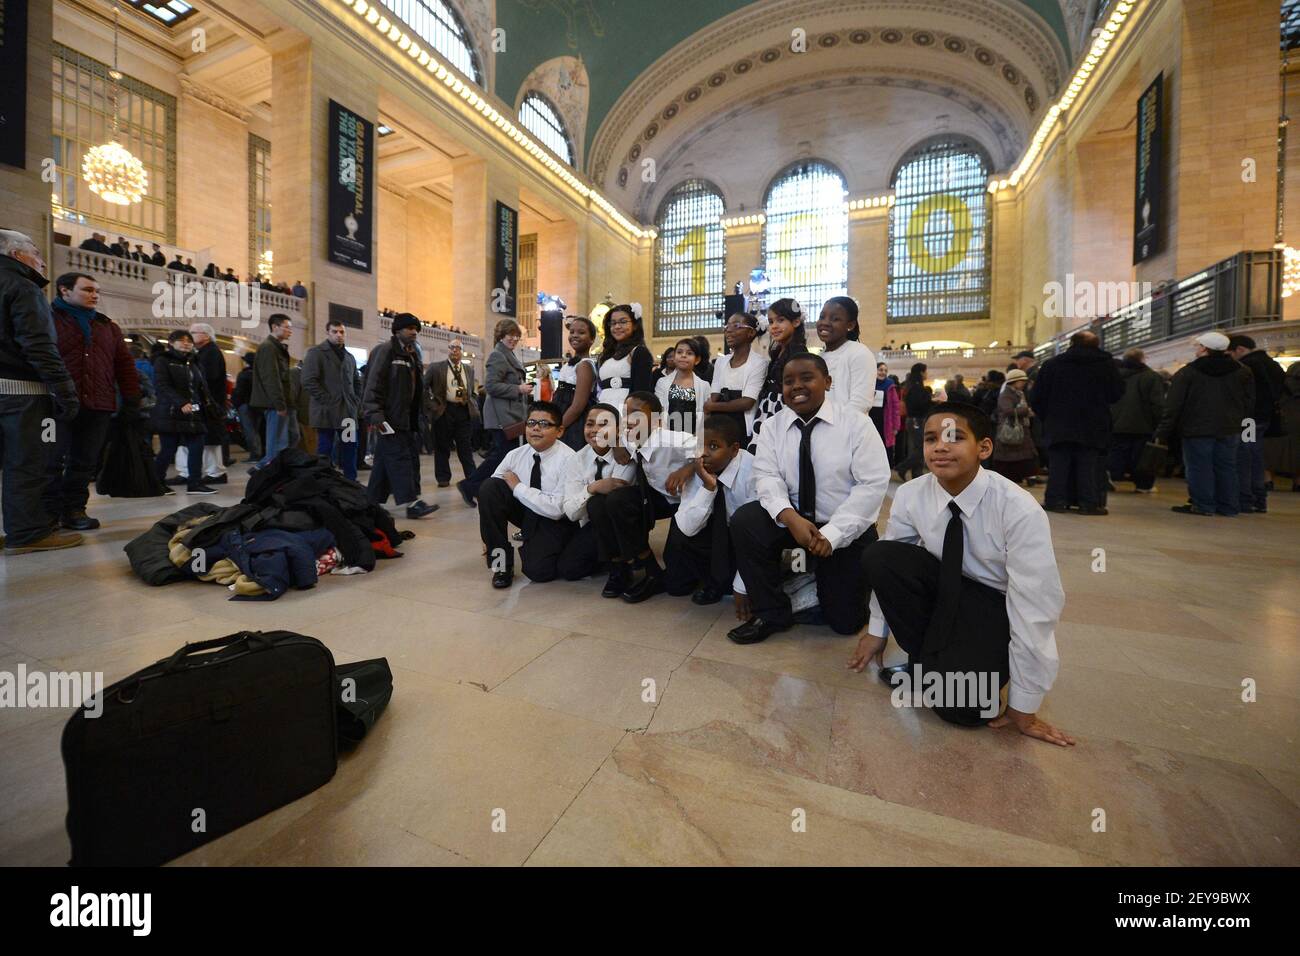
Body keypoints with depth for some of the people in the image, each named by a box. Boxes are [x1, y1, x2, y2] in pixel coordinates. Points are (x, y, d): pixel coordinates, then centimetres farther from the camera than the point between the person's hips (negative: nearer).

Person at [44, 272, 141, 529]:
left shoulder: (108, 327, 19)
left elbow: (125, 366, 17)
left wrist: (132, 400, 9)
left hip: (97, 406, 4)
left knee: (85, 462, 5)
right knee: (51, 461, 0)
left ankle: (74, 509, 12)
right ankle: (49, 513, 8)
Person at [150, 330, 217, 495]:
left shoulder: (193, 363, 20)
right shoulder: (163, 361, 0)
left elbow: (202, 387, 20)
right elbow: (163, 386, -12)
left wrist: (206, 401, 6)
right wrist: (181, 403, -24)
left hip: (194, 414, 6)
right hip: (170, 413, -5)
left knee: (196, 448, 0)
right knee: (168, 450, -2)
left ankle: (195, 483, 5)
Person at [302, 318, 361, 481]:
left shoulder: (349, 357, 20)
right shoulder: (316, 352, 0)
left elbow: (355, 383, 25)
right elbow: (308, 381, -9)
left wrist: (357, 403, 10)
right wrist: (327, 400, -13)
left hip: (348, 411, 6)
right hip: (326, 411, -6)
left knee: (350, 447, 5)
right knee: (325, 449, -2)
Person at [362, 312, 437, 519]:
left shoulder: (412, 354, 20)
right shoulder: (385, 350, -6)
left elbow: (417, 388, 20)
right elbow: (374, 384, -14)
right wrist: (375, 413, -21)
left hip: (406, 417, 8)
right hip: (389, 416, -8)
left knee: (386, 459, 12)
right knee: (399, 458, -11)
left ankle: (372, 502, 20)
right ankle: (411, 503, -13)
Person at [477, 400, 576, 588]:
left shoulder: (568, 460, -22)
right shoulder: (515, 455, -8)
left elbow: (556, 509, -27)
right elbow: (489, 495, -4)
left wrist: (518, 487, -23)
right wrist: (488, 534, -11)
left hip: (555, 523, -5)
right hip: (525, 511, 5)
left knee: (537, 570, -27)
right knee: (490, 486, -19)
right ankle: (501, 561, -8)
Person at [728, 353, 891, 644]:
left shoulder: (856, 423, -11)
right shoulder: (773, 426, -2)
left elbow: (874, 484, -15)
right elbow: (767, 477, -11)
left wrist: (832, 533, -23)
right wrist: (791, 517, -31)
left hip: (847, 531, -2)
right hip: (794, 520, 2)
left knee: (845, 621, 1)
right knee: (744, 520, -27)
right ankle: (771, 614, -8)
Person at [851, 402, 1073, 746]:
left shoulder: (1020, 510, -26)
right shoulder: (910, 496, -16)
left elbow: (1036, 606, -23)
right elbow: (886, 566, -5)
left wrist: (1023, 708, -17)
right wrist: (877, 630, 3)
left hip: (998, 607, -4)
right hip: (943, 590, 4)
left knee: (960, 704, -29)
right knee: (878, 556, -24)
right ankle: (929, 661, -5)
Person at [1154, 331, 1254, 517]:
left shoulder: (1187, 372, -7)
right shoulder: (1243, 372, 10)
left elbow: (1173, 406, -9)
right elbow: (1249, 403, 12)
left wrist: (1162, 433, -7)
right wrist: (1240, 425, 19)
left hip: (1197, 429, -5)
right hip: (1229, 430, 5)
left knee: (1199, 467, -1)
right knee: (1227, 467, 11)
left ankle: (1202, 505, 0)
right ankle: (1229, 507, 16)